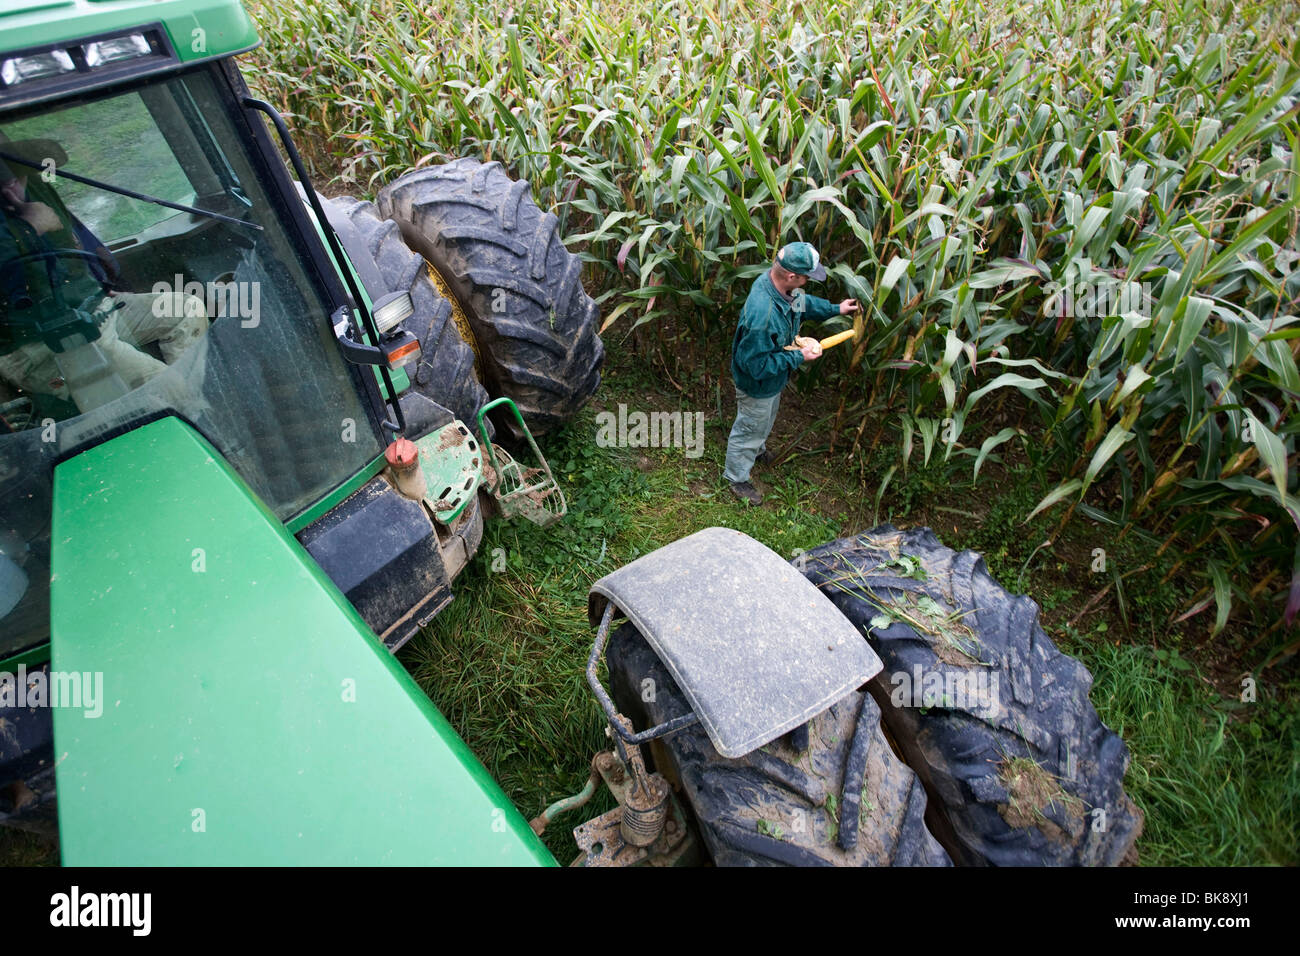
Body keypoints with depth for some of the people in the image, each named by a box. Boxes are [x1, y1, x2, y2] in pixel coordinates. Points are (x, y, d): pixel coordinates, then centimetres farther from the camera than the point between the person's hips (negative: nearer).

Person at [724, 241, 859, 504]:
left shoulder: (778, 281, -16)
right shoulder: (762, 315, -44)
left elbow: (803, 302, 10)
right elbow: (757, 366, -35)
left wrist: (835, 309, 6)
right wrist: (798, 357, -27)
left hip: (774, 377, 9)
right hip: (757, 385, -9)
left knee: (766, 419, 34)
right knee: (749, 429, 15)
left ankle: (757, 450, 64)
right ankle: (737, 477, 41)